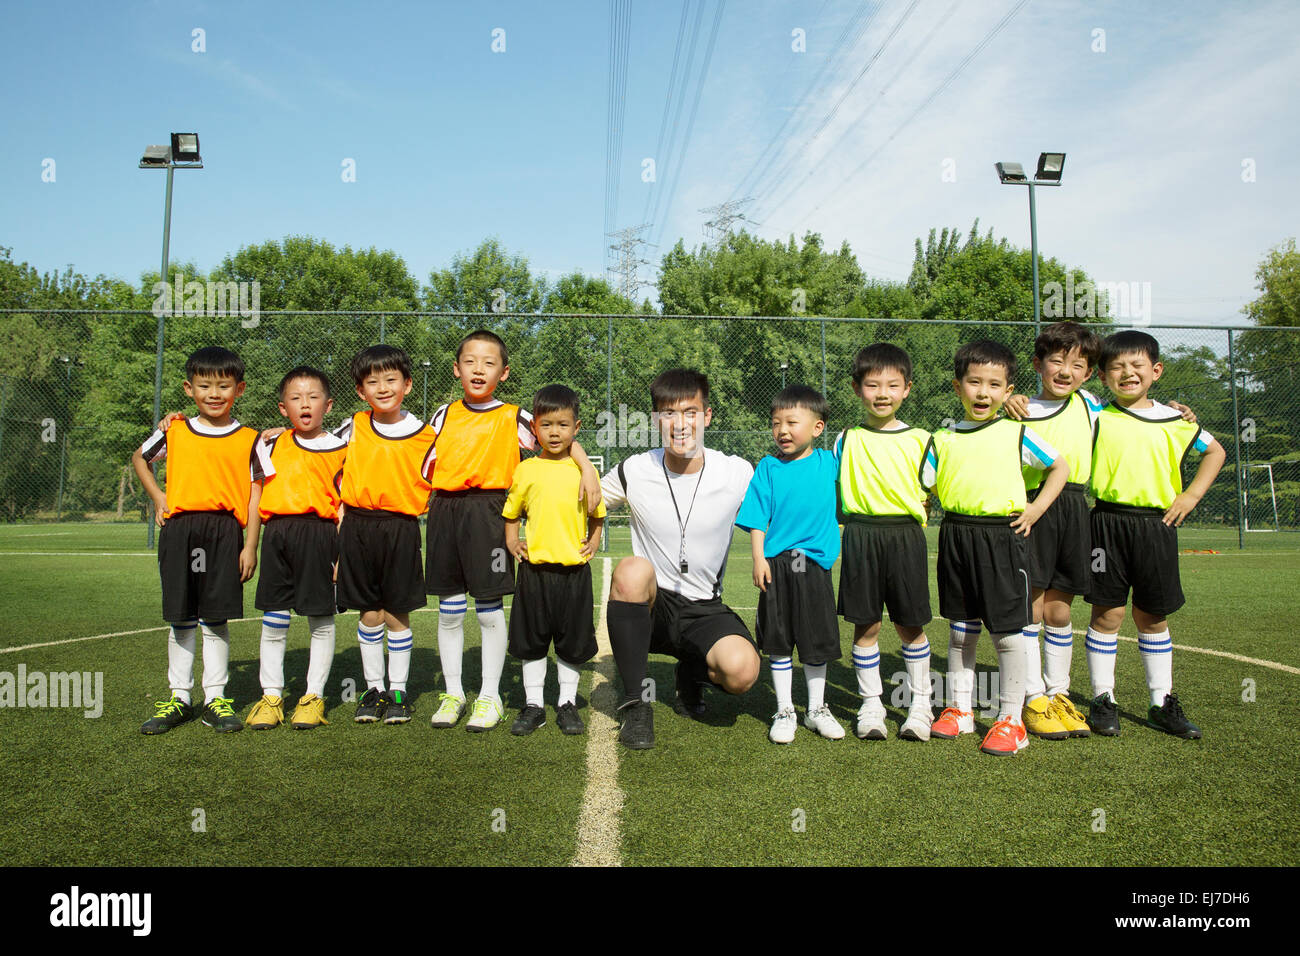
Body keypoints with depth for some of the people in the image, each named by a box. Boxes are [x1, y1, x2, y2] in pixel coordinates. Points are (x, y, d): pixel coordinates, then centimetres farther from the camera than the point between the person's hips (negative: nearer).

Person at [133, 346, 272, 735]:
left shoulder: (248, 440, 3)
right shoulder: (174, 432, 8)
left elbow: (255, 496, 2)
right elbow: (139, 458, 26)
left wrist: (250, 546, -3)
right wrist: (157, 496, 12)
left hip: (225, 532, -2)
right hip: (180, 529, 2)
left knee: (215, 620, 1)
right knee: (181, 621, 7)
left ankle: (216, 699, 12)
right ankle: (179, 698, 18)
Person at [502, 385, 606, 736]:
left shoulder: (584, 470, 3)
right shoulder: (526, 470, 2)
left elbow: (597, 514, 14)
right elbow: (511, 512, 14)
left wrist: (593, 542, 0)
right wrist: (511, 542, 1)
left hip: (574, 570, 0)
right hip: (535, 568, 0)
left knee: (572, 642, 8)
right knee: (532, 641, 8)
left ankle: (567, 704, 23)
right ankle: (533, 705, 21)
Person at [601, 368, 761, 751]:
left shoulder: (738, 474, -7)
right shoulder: (634, 471, -5)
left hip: (705, 611, 0)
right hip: (648, 607, 0)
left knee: (741, 670, -29)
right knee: (633, 569, -35)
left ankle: (691, 672, 11)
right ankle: (636, 701, -18)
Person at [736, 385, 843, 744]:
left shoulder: (830, 463, 3)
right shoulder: (768, 468, -1)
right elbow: (757, 521, -1)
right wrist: (759, 559, -8)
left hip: (815, 564, 1)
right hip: (776, 565, -1)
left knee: (817, 640, 10)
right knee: (779, 640, 7)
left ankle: (816, 709, 27)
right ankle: (784, 711, 20)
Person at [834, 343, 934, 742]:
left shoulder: (919, 440, 6)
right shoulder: (847, 440, 6)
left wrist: (916, 513, -3)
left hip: (905, 536, 0)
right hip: (861, 537, 0)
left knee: (910, 625, 6)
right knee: (866, 625, 4)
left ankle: (920, 703, 21)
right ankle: (871, 705, 17)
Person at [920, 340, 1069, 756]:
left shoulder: (1017, 433, 2)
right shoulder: (943, 440, 8)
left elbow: (1060, 466, 10)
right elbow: (922, 488, 10)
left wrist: (1036, 508, 1)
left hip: (1002, 537, -3)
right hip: (955, 538, 3)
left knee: (1007, 631, 0)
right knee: (960, 631, 13)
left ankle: (1011, 720, 12)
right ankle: (960, 710, 26)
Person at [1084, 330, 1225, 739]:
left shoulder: (1173, 420, 8)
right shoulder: (1096, 416, 1)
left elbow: (1215, 451, 21)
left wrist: (1191, 495, 11)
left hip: (1157, 525, 3)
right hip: (1109, 524, -2)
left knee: (1153, 616, 11)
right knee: (1107, 613, 0)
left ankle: (1163, 702, 21)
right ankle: (1103, 699, 12)